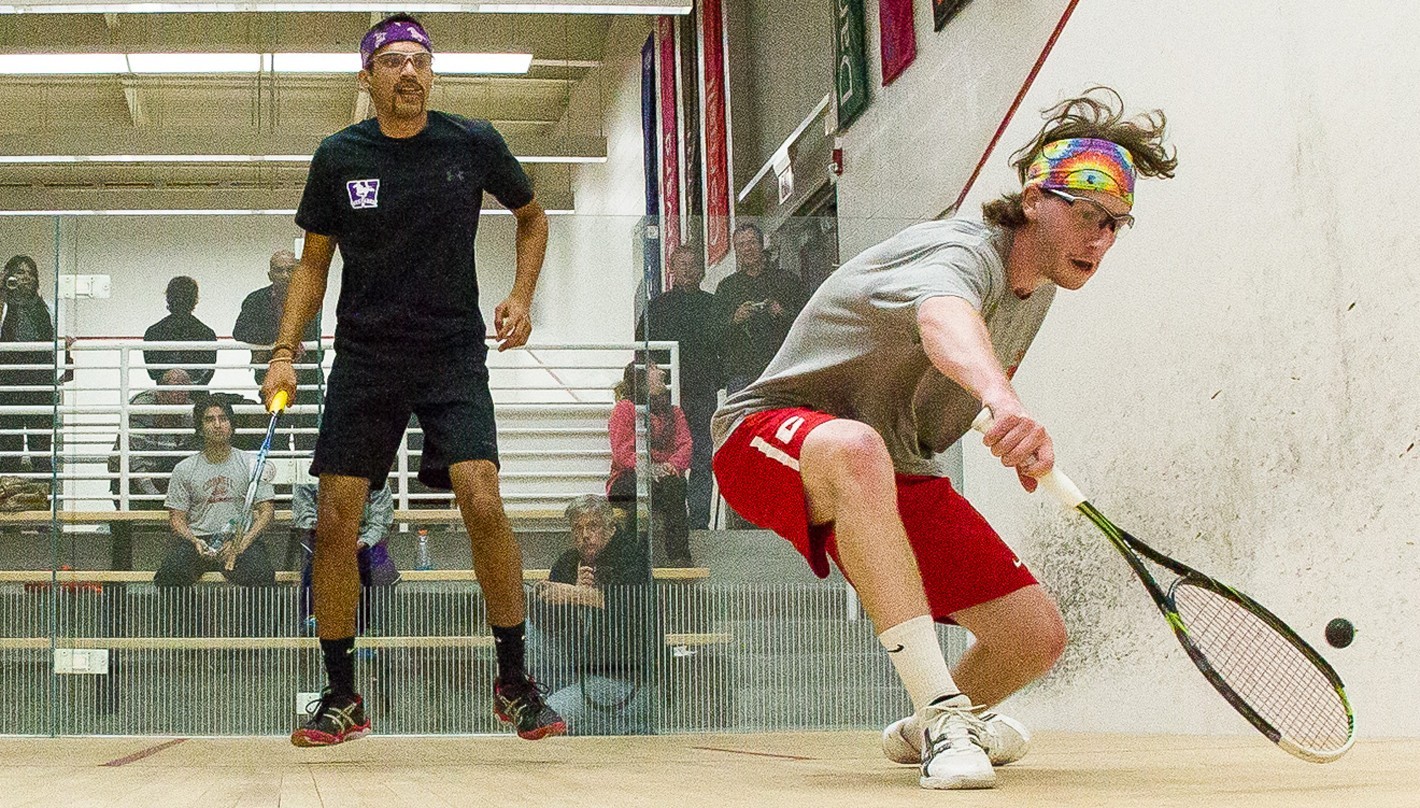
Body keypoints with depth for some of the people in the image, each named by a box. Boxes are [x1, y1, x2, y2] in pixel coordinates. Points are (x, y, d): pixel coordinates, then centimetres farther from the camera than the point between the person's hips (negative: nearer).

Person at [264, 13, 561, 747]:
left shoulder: (473, 144, -2)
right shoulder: (338, 156, 1)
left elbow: (532, 218, 15)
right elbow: (313, 262, 10)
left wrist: (521, 297, 0)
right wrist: (285, 350, -1)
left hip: (453, 353, -1)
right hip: (364, 356, 2)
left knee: (482, 500, -19)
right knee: (335, 519, -5)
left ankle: (514, 683, -3)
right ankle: (340, 698, 10)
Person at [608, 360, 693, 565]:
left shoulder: (673, 412, 19)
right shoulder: (624, 408, 3)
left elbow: (685, 445, 4)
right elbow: (621, 452, -8)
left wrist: (672, 465, -20)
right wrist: (647, 468, -27)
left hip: (665, 477, 3)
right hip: (627, 481, -3)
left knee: (675, 484, -32)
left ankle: (678, 554, -35)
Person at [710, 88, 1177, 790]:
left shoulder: (1040, 284, 3)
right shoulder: (963, 251, -27)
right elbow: (945, 319, -53)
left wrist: (1022, 446, 9)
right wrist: (1002, 401, -74)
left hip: (900, 472, 8)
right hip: (774, 434, -8)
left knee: (1036, 636, -5)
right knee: (858, 450, -46)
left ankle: (925, 732, 28)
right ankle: (943, 710, -41)